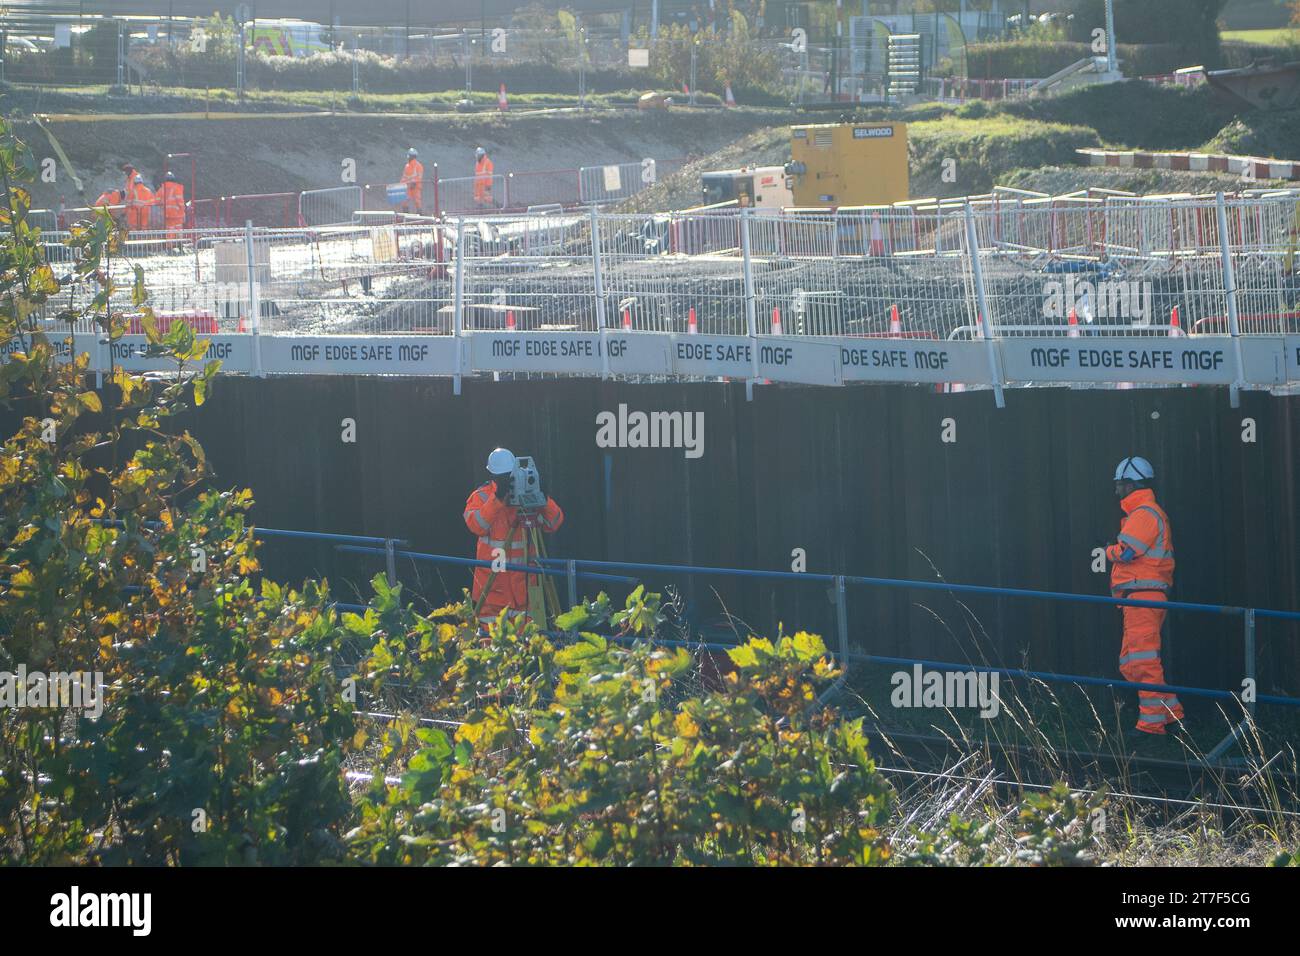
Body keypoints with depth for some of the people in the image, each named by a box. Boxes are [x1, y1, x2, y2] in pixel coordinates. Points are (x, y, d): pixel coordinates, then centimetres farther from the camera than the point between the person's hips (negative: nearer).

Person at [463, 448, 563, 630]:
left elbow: (554, 524, 1)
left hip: (522, 578, 2)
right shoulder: (482, 496, 1)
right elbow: (476, 525, -16)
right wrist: (497, 498, -23)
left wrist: (544, 499, -15)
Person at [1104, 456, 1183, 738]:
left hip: (1142, 596, -11)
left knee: (1143, 661, -10)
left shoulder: (1145, 513, -11)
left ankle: (1152, 722, -10)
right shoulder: (1149, 513, 23)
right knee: (1130, 663, 13)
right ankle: (1172, 713, 13)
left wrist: (1110, 551, 1)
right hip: (1142, 597, 11)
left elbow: (1125, 552, -19)